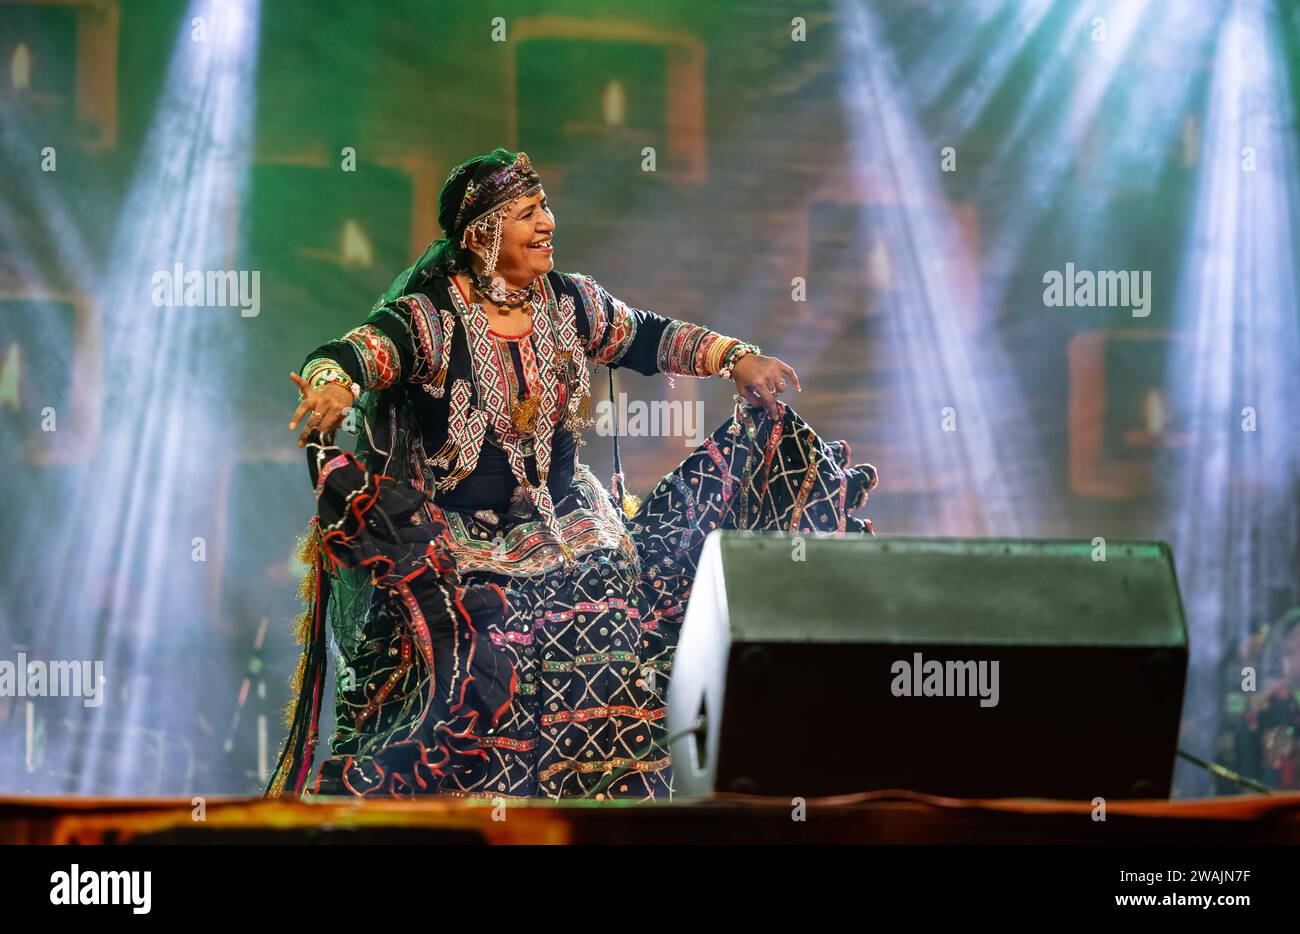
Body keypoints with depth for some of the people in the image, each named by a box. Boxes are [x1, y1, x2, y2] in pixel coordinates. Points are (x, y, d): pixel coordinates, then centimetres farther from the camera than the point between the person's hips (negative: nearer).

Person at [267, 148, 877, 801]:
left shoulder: (569, 302, 6)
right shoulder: (429, 318, -11)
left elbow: (649, 338, 19)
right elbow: (349, 355, -25)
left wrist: (735, 357, 7)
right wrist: (331, 386, -48)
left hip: (569, 521, 4)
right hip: (460, 541, -4)